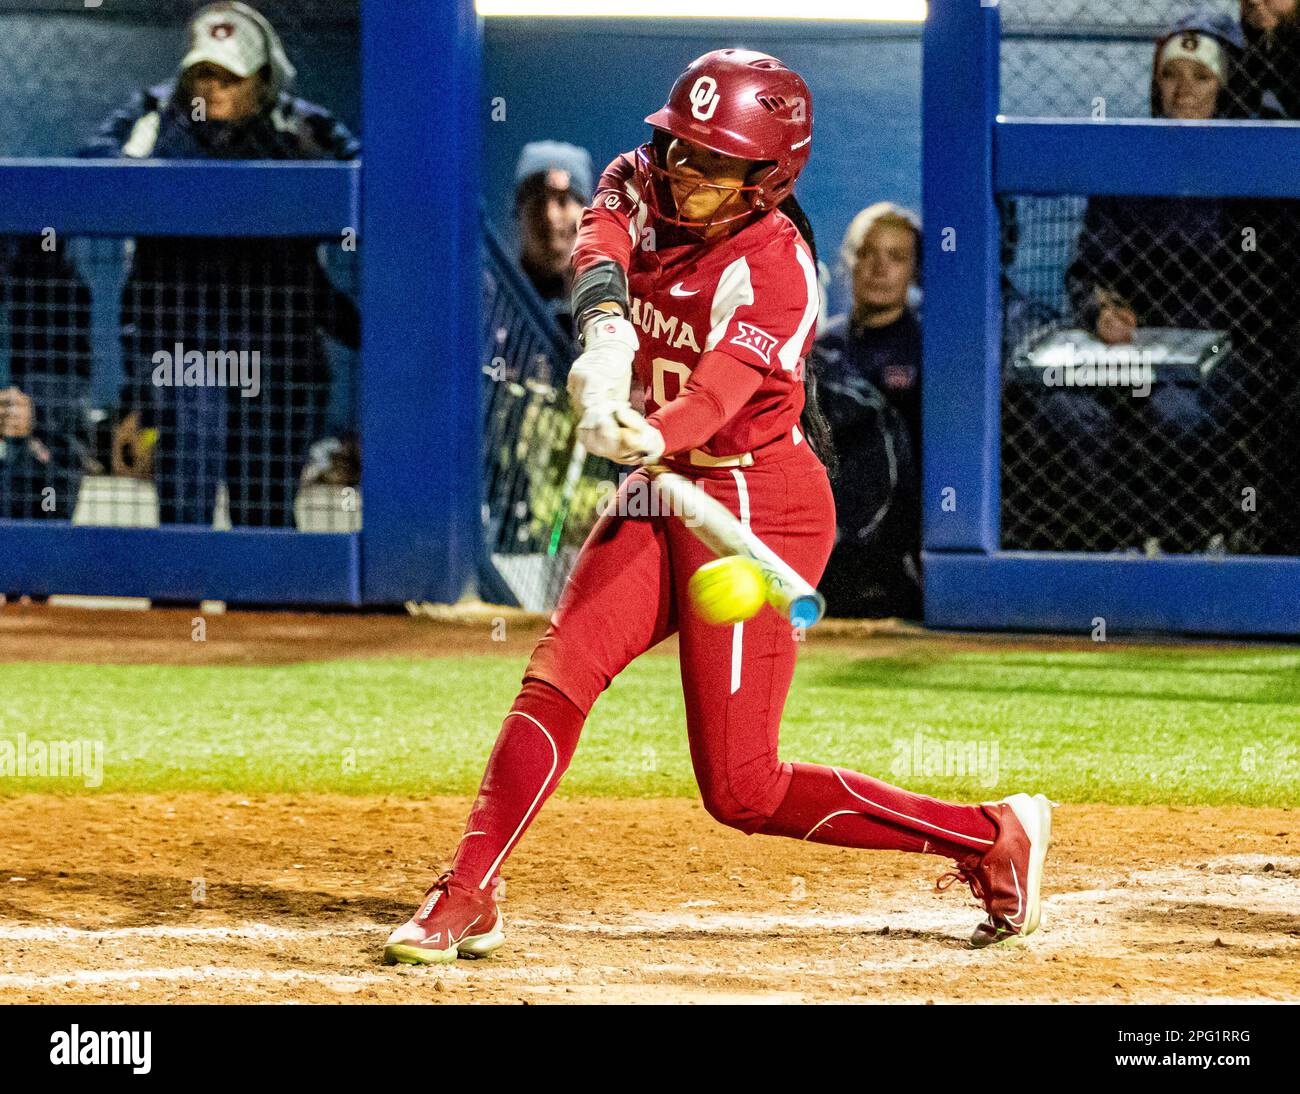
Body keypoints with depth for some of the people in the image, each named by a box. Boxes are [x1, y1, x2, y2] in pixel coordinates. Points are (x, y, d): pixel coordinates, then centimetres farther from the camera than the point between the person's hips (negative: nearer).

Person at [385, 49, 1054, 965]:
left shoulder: (775, 264, -18)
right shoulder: (644, 186, 0)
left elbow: (724, 387, -34)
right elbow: (603, 238, -22)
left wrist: (655, 435, -56)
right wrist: (606, 330, -44)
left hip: (754, 506, -7)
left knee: (742, 791, -6)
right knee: (557, 677, -16)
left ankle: (993, 837, 7)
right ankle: (465, 902, -15)